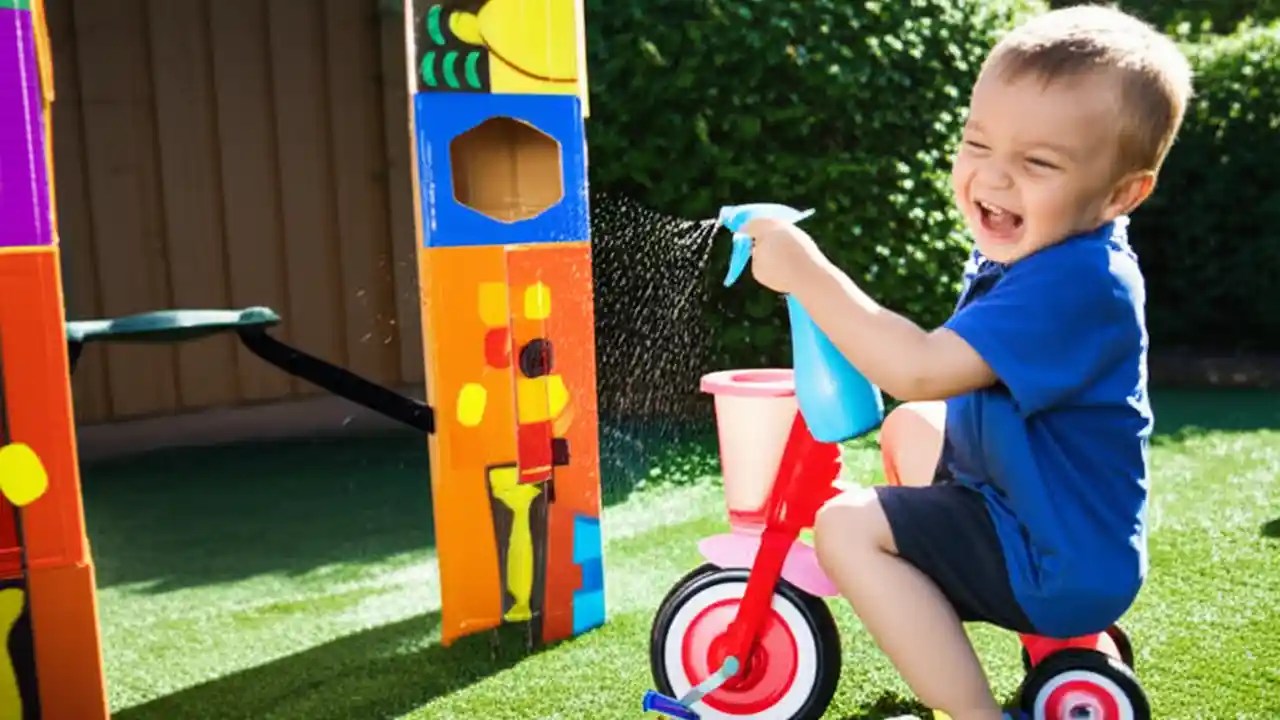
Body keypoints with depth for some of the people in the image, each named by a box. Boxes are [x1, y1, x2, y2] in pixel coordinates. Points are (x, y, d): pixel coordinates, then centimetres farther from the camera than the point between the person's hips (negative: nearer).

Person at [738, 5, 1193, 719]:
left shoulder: (1076, 282, -29)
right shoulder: (1039, 253, 2)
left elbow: (920, 370, -36)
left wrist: (808, 273, -32)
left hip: (1061, 562, -10)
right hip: (1027, 501, 10)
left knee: (847, 526, -17)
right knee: (909, 428, 24)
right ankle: (934, 613, 31)